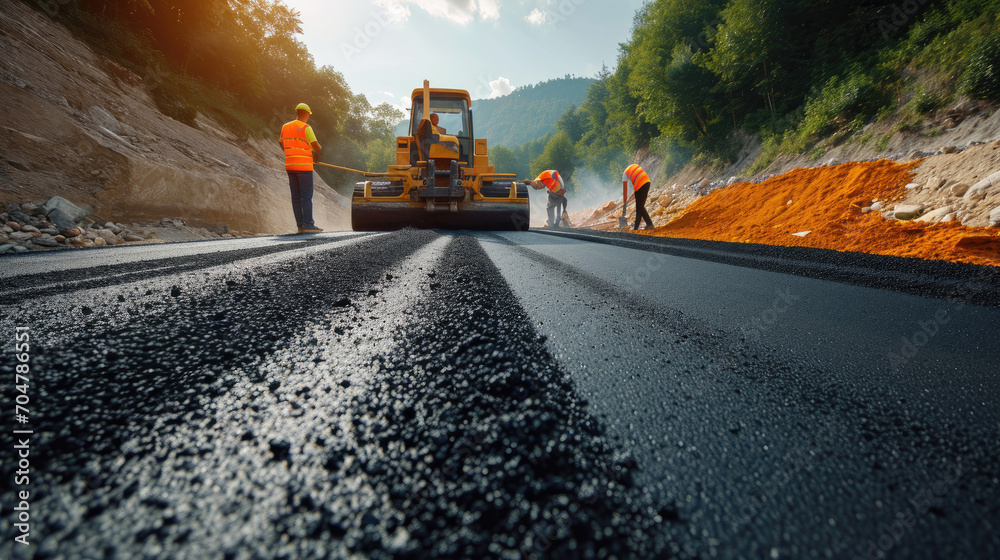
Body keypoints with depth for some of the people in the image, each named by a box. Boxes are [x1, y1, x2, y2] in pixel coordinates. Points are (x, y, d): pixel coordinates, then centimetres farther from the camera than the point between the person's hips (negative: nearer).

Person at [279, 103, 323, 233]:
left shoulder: (285, 127, 12)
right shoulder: (306, 128, -9)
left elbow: (282, 144, 22)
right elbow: (316, 147, -9)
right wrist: (320, 152, 13)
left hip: (290, 166, 7)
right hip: (304, 166, -6)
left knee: (296, 197, 6)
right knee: (306, 196, -7)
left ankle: (300, 225, 6)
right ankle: (308, 225, -11)